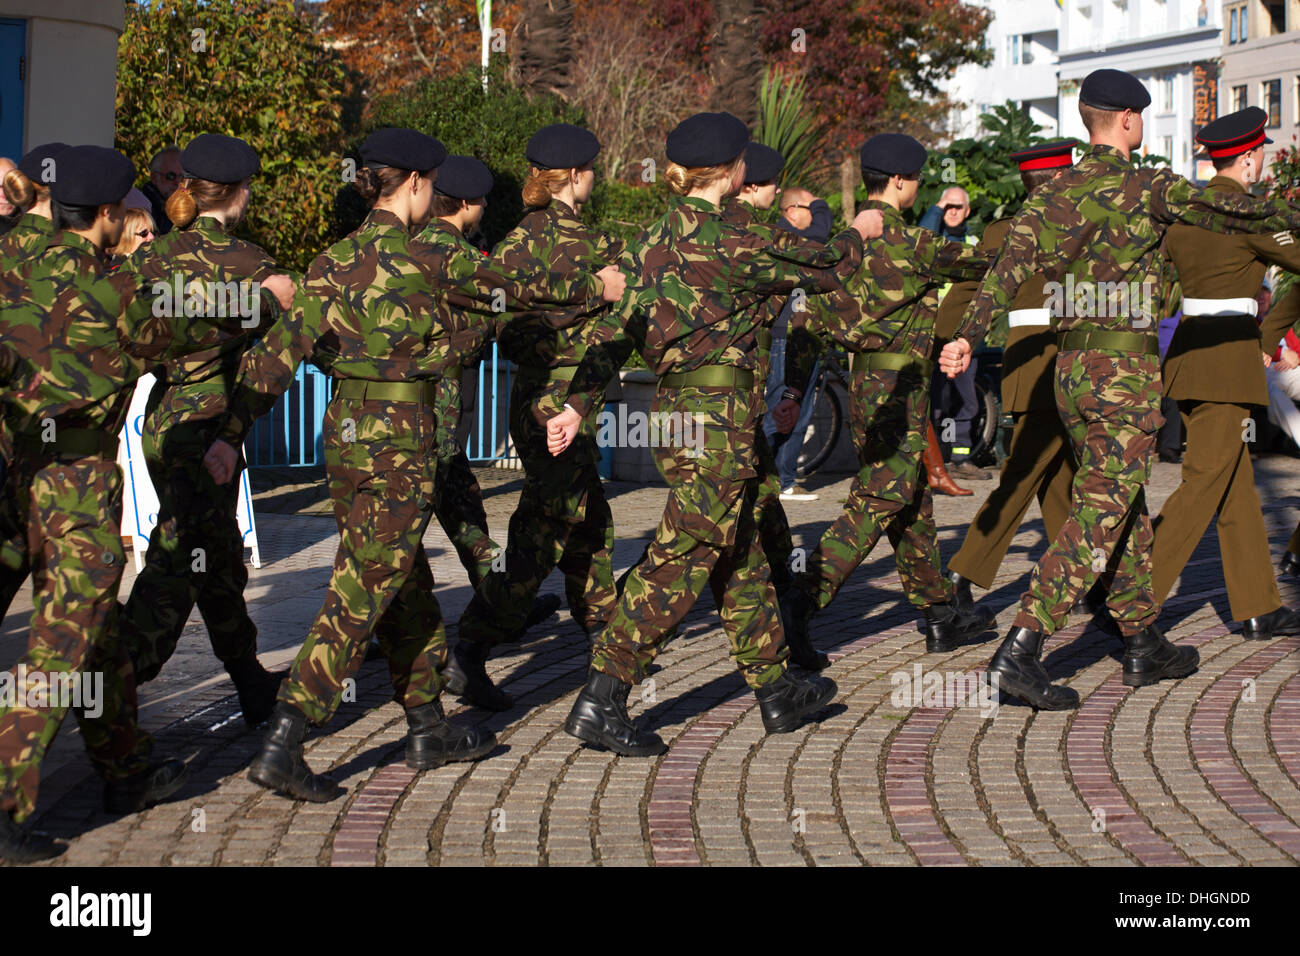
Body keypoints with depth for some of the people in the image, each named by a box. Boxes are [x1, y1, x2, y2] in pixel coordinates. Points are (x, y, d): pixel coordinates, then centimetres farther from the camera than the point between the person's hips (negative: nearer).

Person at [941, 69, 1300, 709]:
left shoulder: (1051, 194, 6)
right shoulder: (1147, 189, -9)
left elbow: (1009, 265, -5)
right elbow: (1231, 213, -1)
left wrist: (967, 336, -11)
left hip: (1070, 368, 7)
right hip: (1125, 373, -7)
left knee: (1123, 510, 17)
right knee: (1099, 515, -7)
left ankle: (1144, 645, 24)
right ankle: (1020, 650, -16)